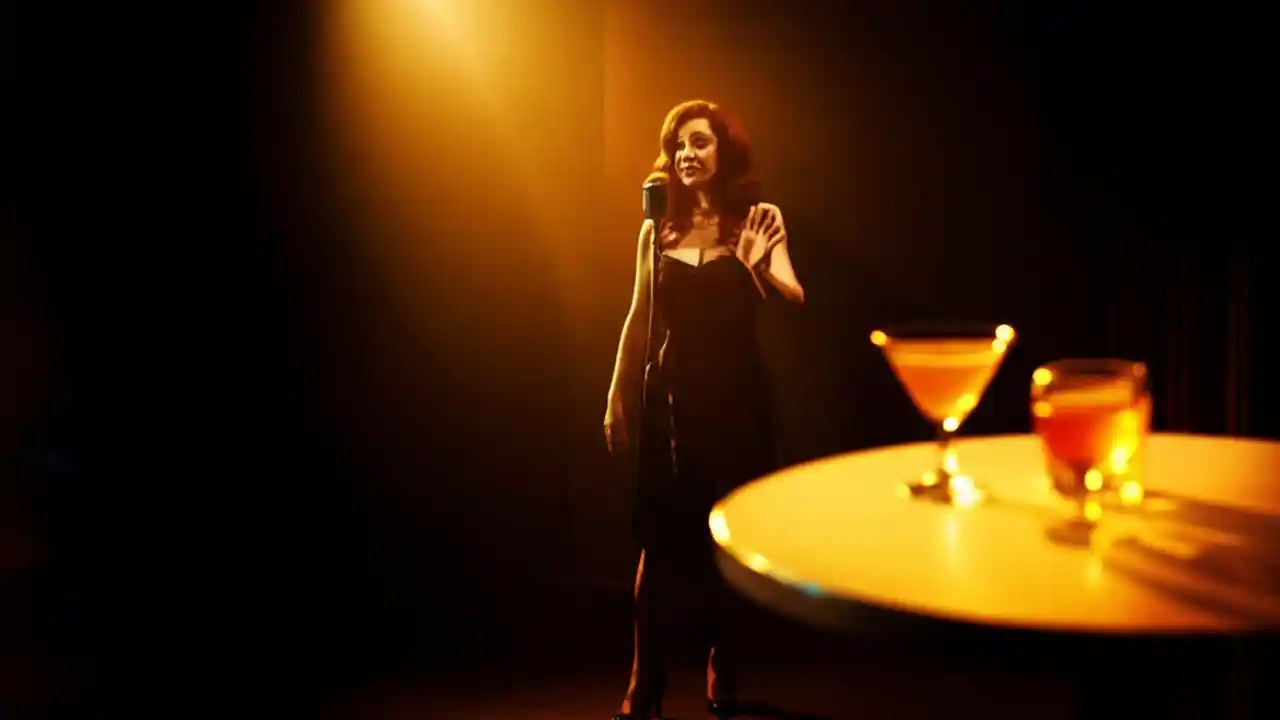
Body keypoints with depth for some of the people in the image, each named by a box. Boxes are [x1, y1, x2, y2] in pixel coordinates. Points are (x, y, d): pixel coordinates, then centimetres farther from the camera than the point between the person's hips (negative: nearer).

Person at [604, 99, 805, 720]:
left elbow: (795, 298, -13)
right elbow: (638, 319, 9)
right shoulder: (659, 229, 6)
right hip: (670, 397, 1)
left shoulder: (759, 218, 1)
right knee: (662, 540, -1)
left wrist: (759, 266, -34)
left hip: (737, 397, -1)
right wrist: (616, 397, 5)